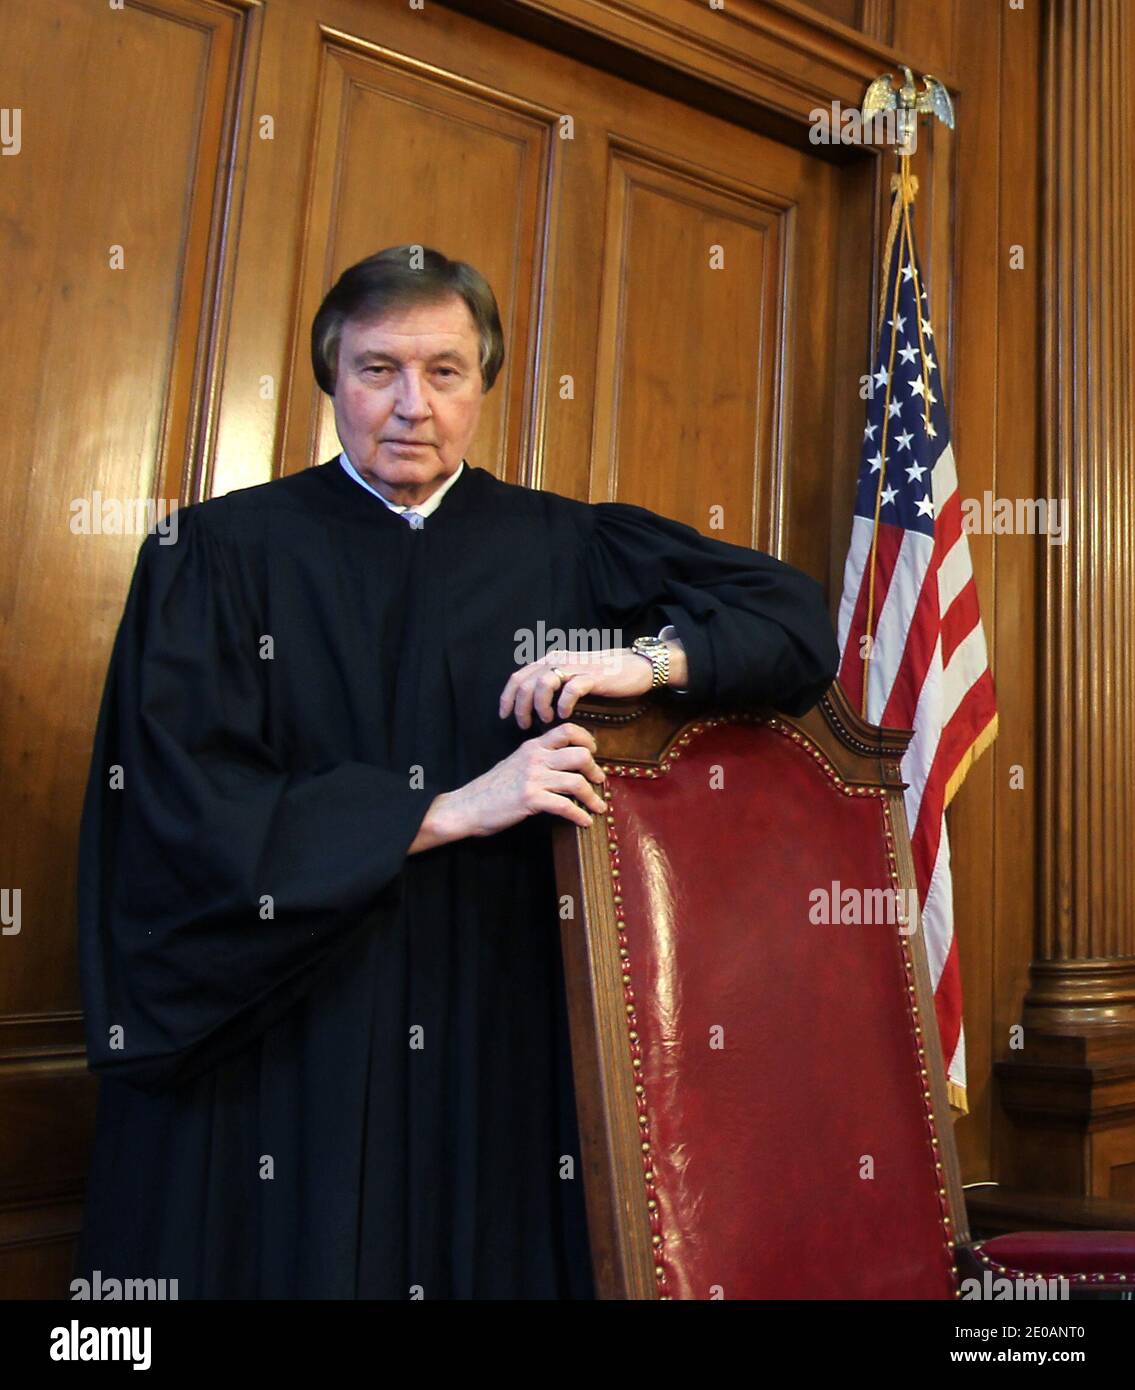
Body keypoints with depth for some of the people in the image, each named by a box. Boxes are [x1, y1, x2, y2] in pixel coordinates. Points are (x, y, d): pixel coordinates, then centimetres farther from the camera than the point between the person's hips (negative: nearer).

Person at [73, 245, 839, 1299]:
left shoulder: (564, 550, 5)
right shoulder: (221, 551, -1)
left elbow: (795, 616, 5)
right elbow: (187, 801, -11)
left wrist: (649, 661, -14)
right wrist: (451, 809, -15)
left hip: (502, 1042, 2)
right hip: (272, 1054, -1)